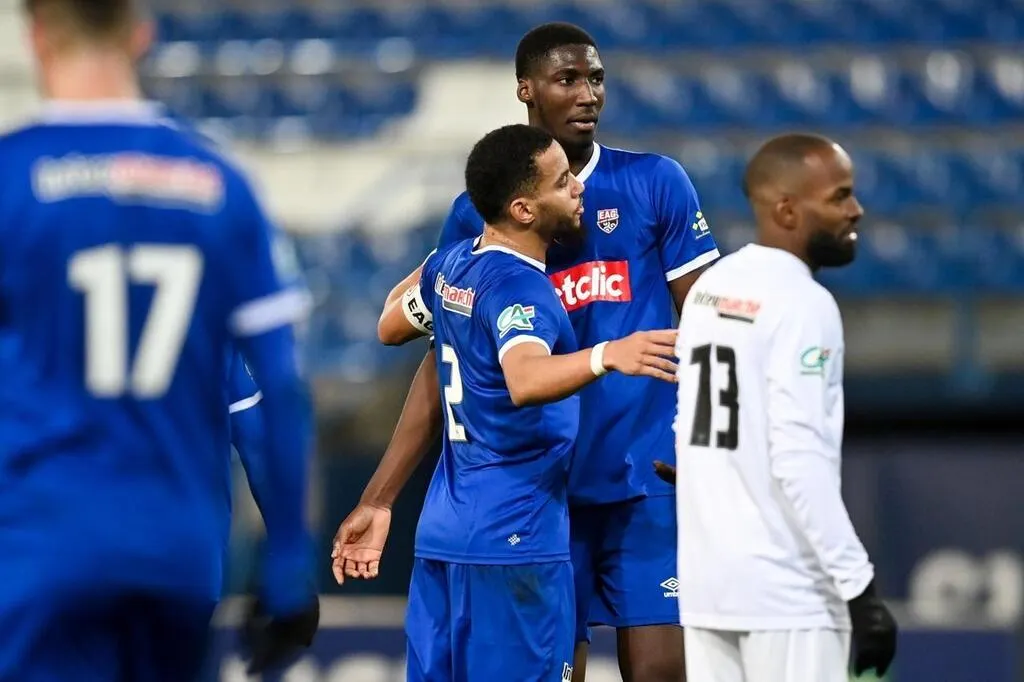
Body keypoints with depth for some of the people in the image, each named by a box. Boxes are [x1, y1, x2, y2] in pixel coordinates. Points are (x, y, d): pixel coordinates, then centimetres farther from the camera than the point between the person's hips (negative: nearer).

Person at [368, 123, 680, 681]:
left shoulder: (451, 264, 8)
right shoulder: (517, 287, -19)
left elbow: (391, 328, 28)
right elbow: (526, 382, -39)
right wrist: (606, 356, -56)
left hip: (444, 530, 9)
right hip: (513, 539, -9)